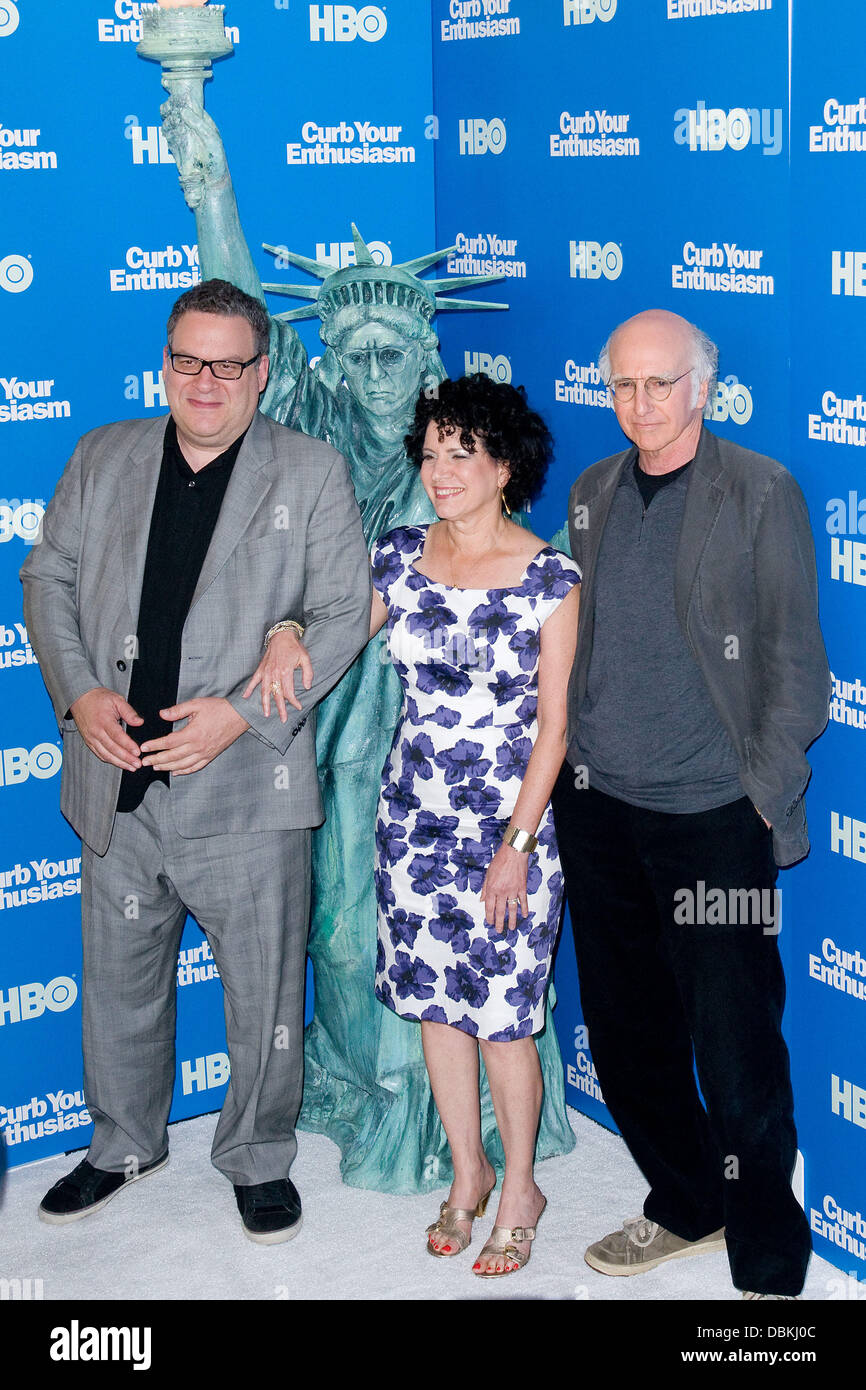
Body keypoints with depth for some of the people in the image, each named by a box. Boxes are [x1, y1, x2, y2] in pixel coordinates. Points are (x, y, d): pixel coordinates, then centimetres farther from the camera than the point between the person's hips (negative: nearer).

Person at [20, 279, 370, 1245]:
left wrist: (243, 711, -15)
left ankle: (257, 1156, 29)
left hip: (247, 780, -3)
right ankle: (124, 1142, 38)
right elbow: (48, 579, 10)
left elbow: (343, 613, -5)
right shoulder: (102, 458, 8)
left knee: (262, 985, 7)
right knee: (118, 974, 17)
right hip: (117, 777, 3)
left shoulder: (312, 473, -1)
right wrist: (77, 693, -7)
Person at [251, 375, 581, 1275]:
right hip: (414, 815, 4)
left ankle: (519, 1189, 22)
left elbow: (553, 722, -9)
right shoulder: (401, 556, 1)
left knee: (501, 1016, 1)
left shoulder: (550, 578, -10)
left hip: (508, 823, -4)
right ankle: (467, 1172, 32)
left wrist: (517, 844, -12)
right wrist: (290, 634, -9)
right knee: (435, 1002, 13)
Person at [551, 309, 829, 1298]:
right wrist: (566, 762, 10)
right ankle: (684, 1209, 36)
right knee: (627, 1035, 16)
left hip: (712, 817, -5)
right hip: (598, 809, 6)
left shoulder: (761, 493, -4)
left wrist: (767, 800, -8)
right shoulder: (592, 492, 11)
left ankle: (768, 1263, 15)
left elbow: (794, 660, -4)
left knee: (736, 1054, -2)